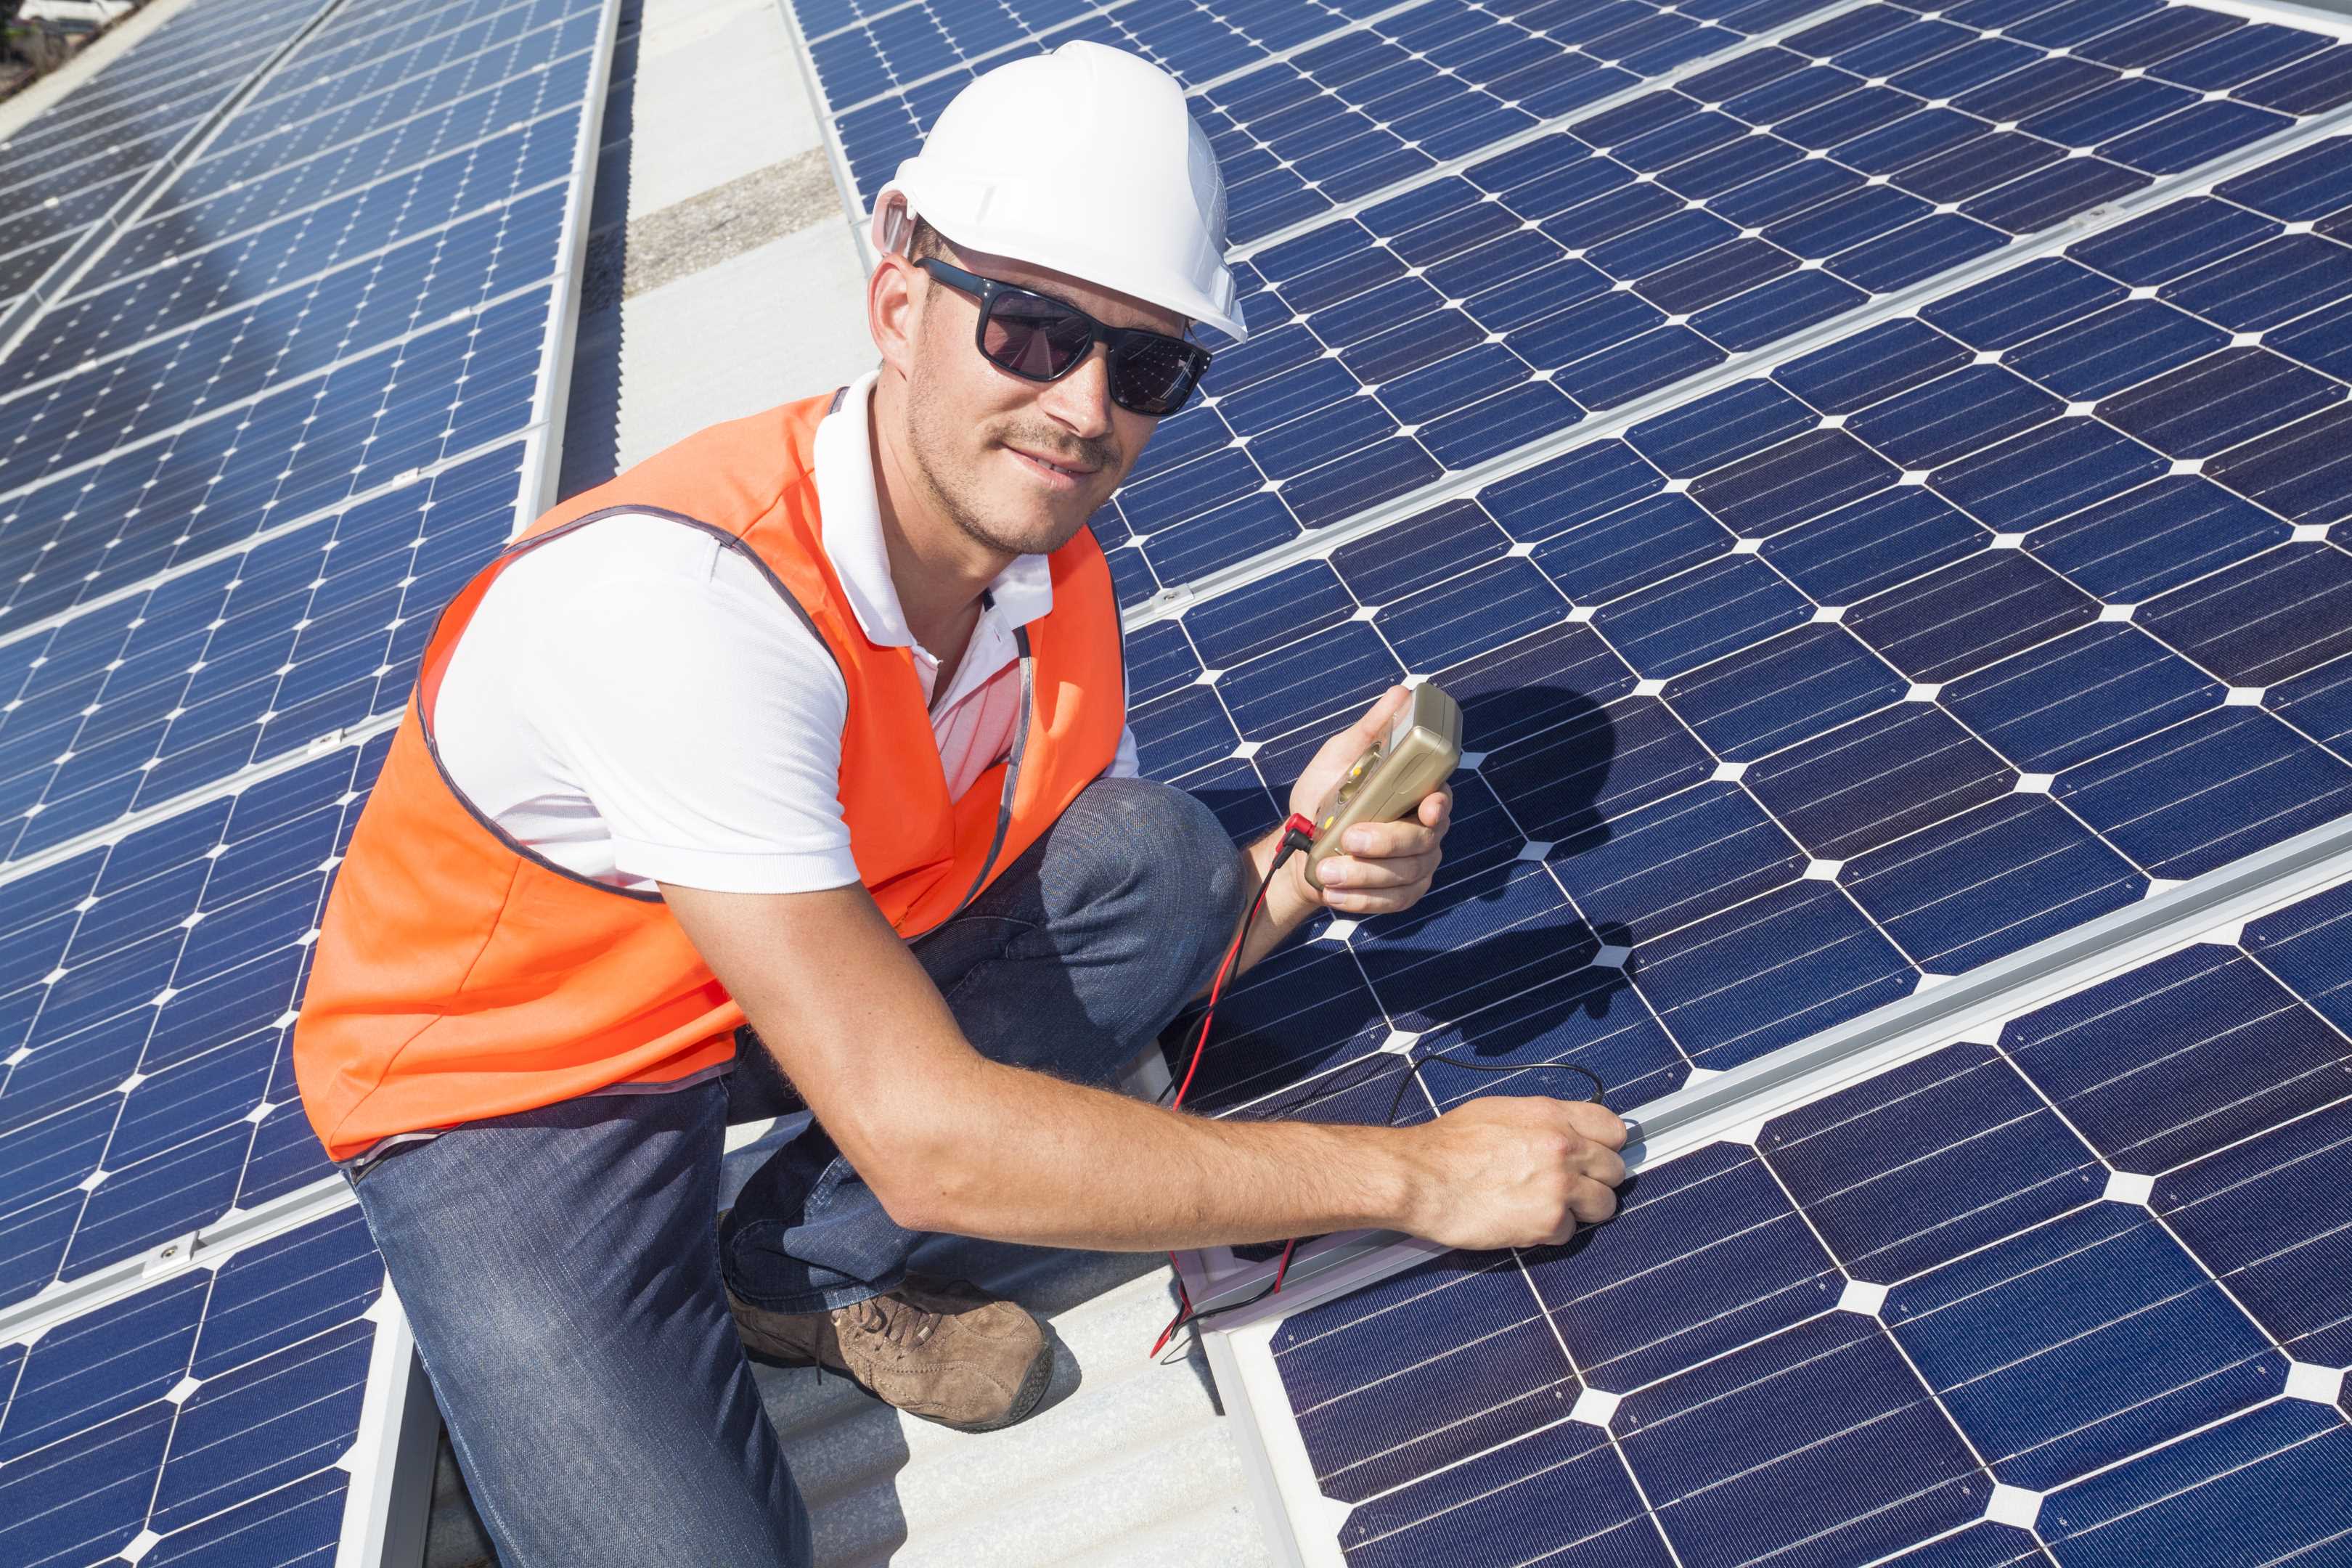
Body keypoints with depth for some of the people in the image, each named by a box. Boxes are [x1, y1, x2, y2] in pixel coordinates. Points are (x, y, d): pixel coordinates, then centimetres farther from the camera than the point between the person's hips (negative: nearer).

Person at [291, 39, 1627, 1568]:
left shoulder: (1056, 580, -11)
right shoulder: (690, 596, -35)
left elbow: (1128, 940, -2)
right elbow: (924, 1133, -36)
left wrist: (1294, 866, -25)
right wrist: (1409, 1171, -31)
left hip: (772, 998, 6)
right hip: (502, 1081, -6)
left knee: (1163, 855, -12)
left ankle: (804, 1266, 1)